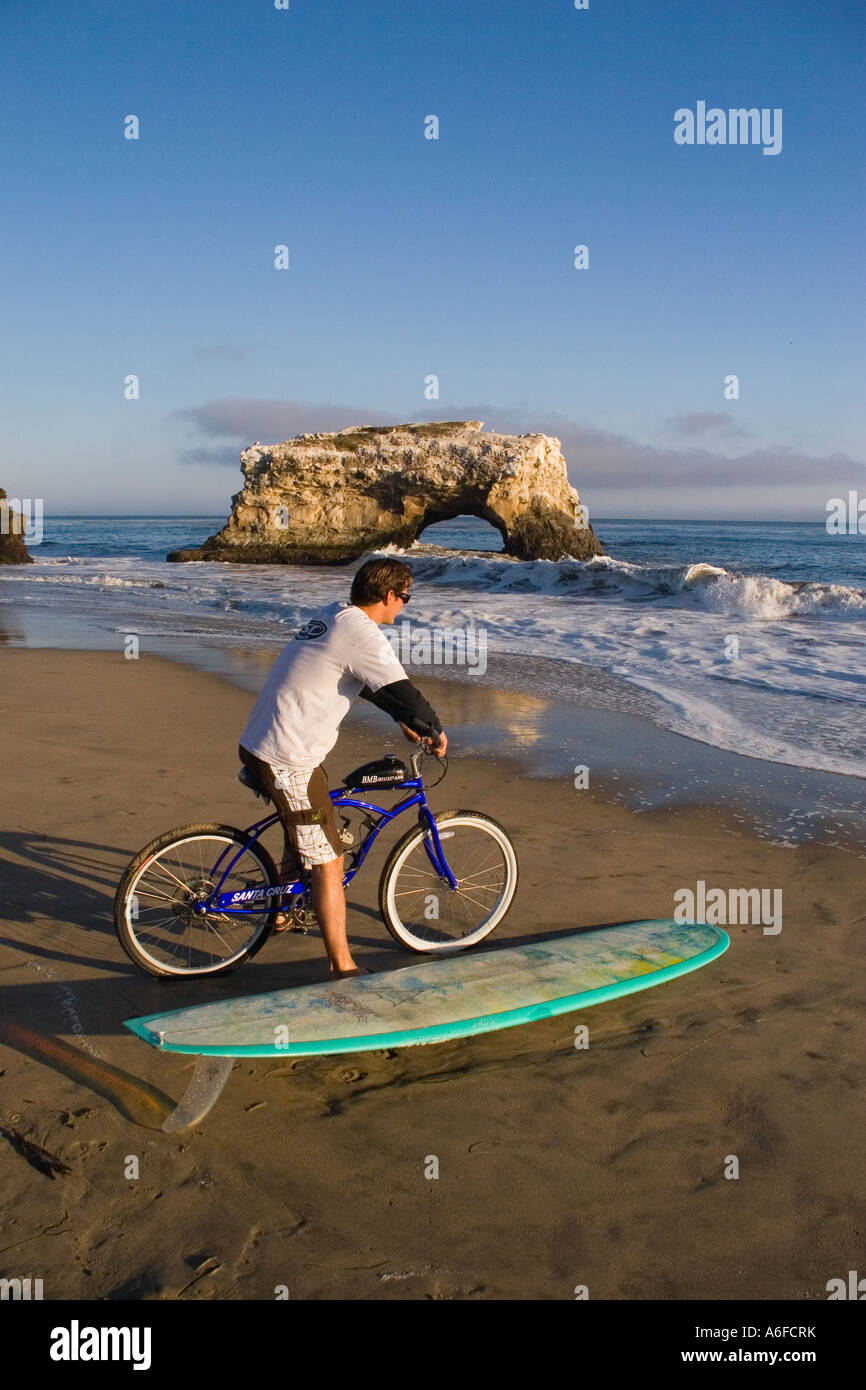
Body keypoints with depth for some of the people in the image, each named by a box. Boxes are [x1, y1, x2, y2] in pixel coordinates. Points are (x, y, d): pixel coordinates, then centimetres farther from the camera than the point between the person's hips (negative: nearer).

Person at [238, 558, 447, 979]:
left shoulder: (334, 613, 12)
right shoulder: (362, 635, -19)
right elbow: (402, 691, -19)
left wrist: (403, 718, 24)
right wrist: (435, 729, -1)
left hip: (257, 745, 10)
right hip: (287, 760, -10)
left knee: (303, 832, 31)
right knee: (328, 861, -4)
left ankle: (283, 912, 50)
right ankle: (343, 969, 3)